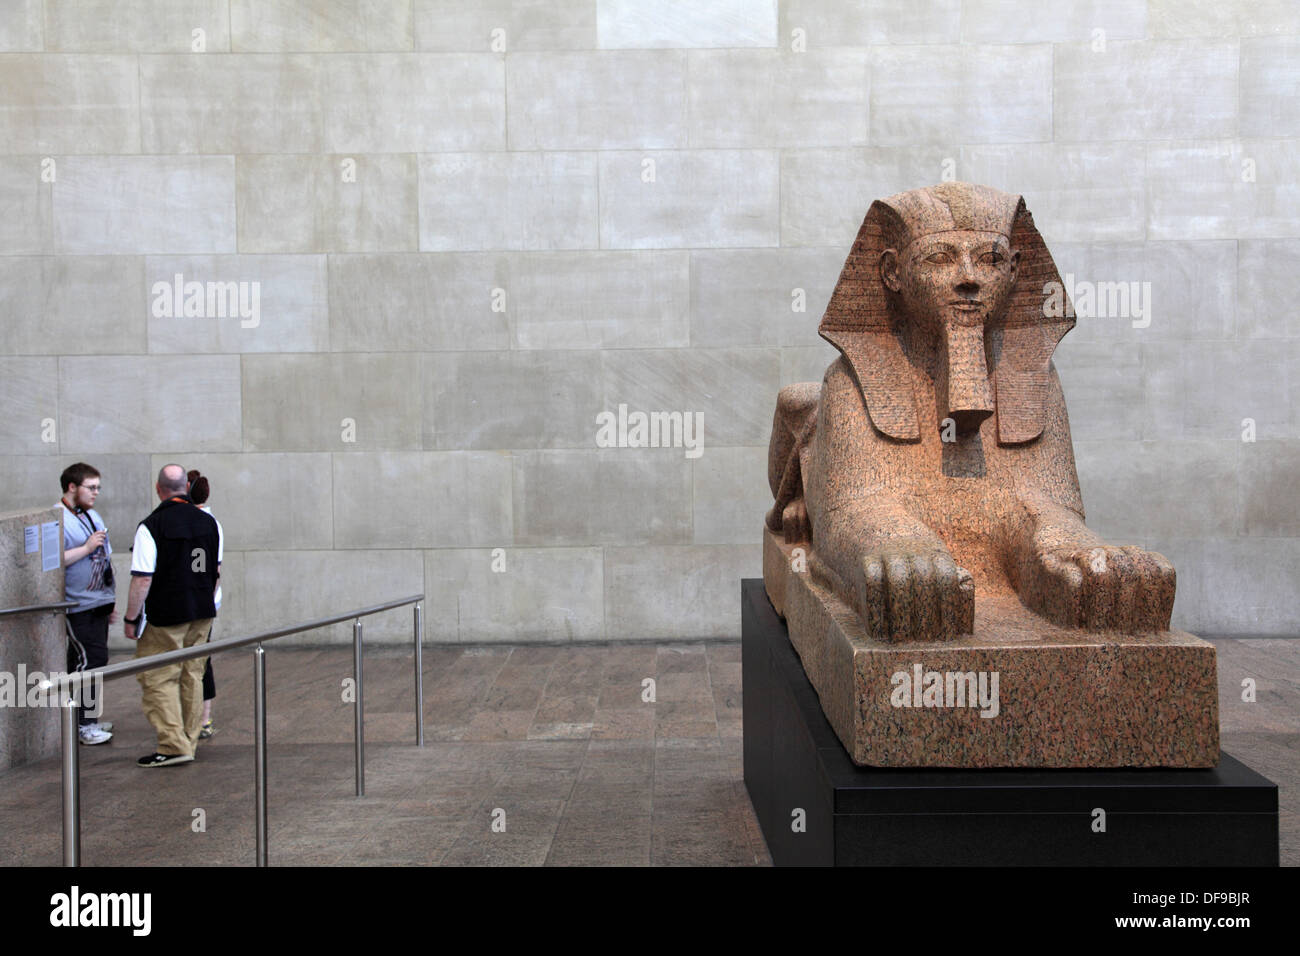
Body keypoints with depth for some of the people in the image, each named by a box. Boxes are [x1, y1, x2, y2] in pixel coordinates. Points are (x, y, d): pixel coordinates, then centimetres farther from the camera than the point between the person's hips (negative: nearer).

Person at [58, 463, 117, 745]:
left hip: (99, 603, 8)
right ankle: (84, 725, -5)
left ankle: (88, 719, 18)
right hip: (77, 604, -8)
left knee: (90, 661, 11)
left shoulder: (93, 516, 17)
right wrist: (87, 548, -19)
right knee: (91, 659, -11)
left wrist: (111, 601, 24)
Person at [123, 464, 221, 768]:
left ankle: (174, 745, -2)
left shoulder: (150, 526, -15)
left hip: (165, 617, -6)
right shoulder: (209, 522, 4)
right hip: (202, 613, 6)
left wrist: (131, 619, -8)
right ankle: (189, 741, 20)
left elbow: (142, 580, -17)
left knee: (158, 678, 2)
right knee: (192, 676, 14)